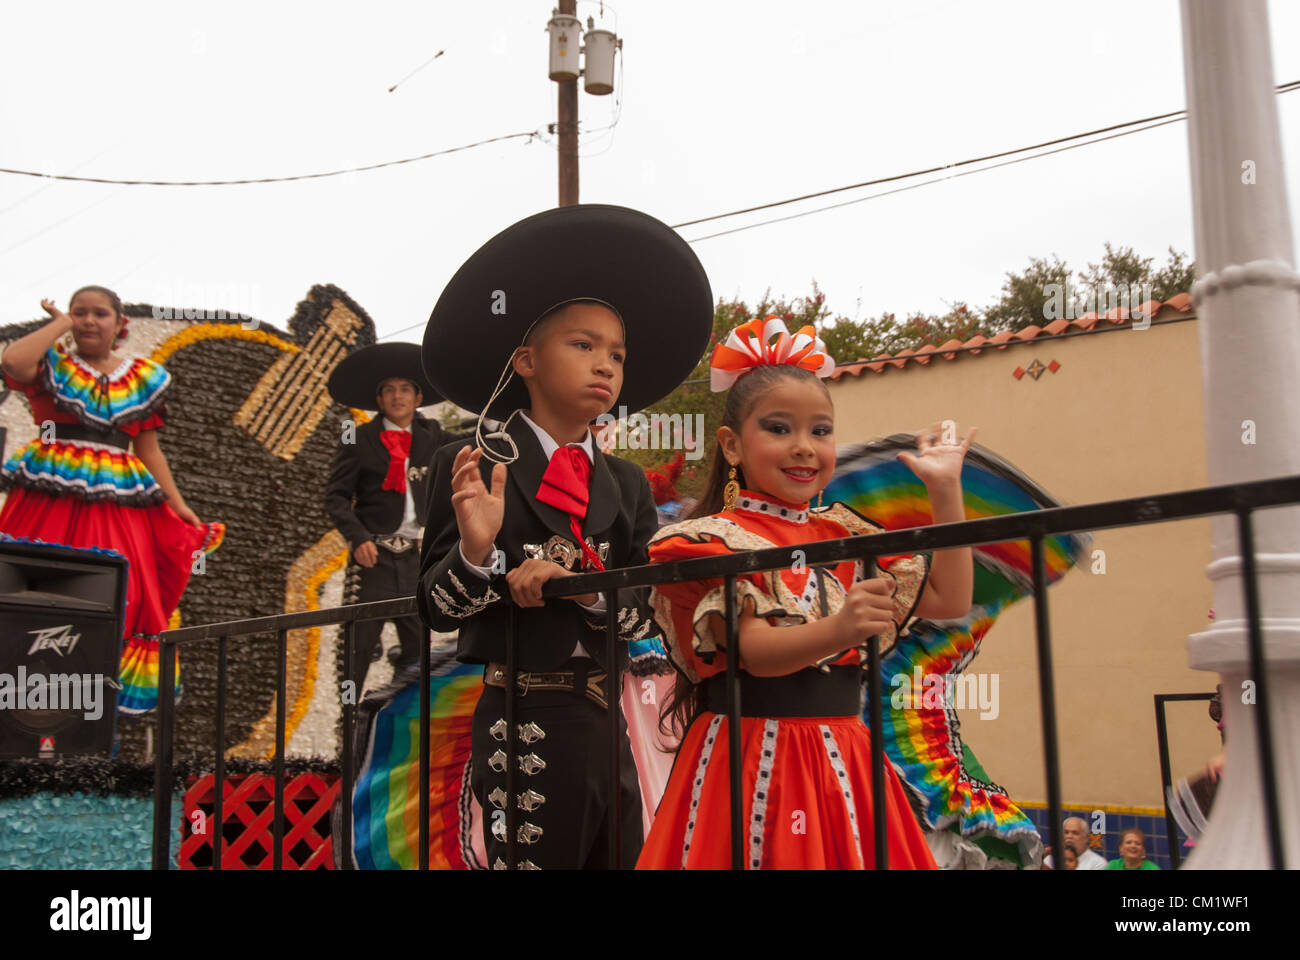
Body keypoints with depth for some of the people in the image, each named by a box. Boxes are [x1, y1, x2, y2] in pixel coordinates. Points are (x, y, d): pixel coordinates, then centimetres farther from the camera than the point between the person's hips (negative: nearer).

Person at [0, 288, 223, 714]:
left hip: (117, 507, 2)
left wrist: (179, 505, 9)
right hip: (50, 501, -2)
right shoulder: (52, 364, 6)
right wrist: (60, 324, -5)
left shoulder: (143, 379, 13)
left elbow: (148, 450, 16)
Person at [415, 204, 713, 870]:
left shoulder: (627, 484, 10)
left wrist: (576, 584, -15)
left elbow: (644, 614, 3)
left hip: (607, 722, 6)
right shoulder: (472, 466, -4)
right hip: (521, 723, -5)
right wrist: (476, 550, -25)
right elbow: (436, 609, -5)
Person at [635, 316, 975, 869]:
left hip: (842, 758, 5)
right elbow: (756, 651, -20)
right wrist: (837, 631, -39)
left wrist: (946, 491, 7)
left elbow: (949, 600, 10)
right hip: (749, 757, -5)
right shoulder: (715, 540, -6)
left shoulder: (845, 539, 12)